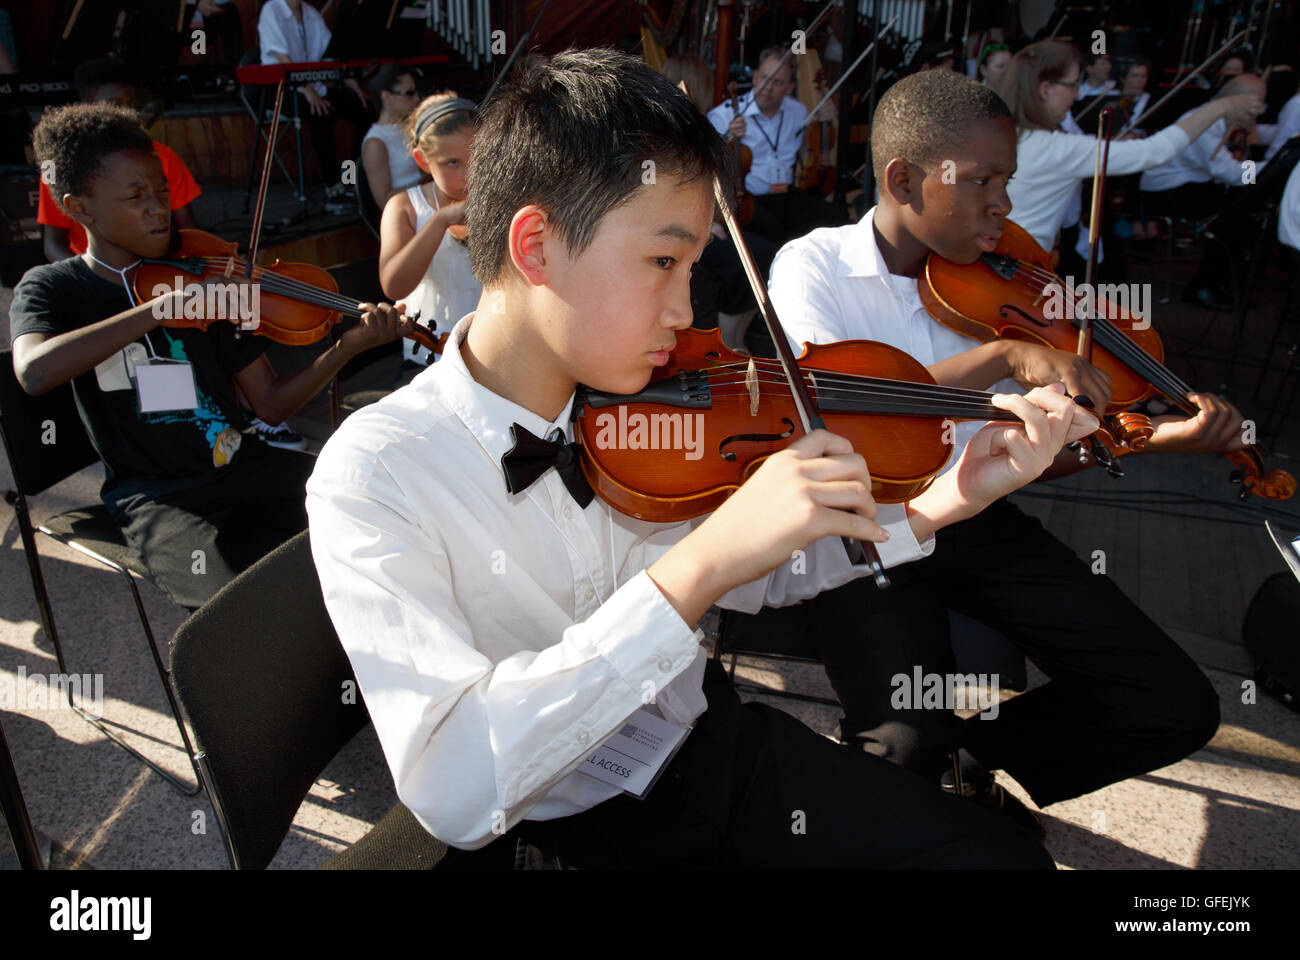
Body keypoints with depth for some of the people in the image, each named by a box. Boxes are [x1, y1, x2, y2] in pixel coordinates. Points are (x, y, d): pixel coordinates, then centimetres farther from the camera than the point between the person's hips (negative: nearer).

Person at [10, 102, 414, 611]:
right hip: (157, 496, -3)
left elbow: (271, 404, 3)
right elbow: (34, 371, -21)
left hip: (244, 465, 4)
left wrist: (348, 346, -12)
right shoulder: (51, 287, 4)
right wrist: (161, 309, -25)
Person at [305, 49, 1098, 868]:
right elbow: (452, 792, -33)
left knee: (1009, 853, -2)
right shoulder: (373, 476, -23)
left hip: (719, 740, 4)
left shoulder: (632, 408, -8)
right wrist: (697, 569, -40)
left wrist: (937, 508, -9)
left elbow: (761, 576, 5)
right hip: (575, 829, -3)